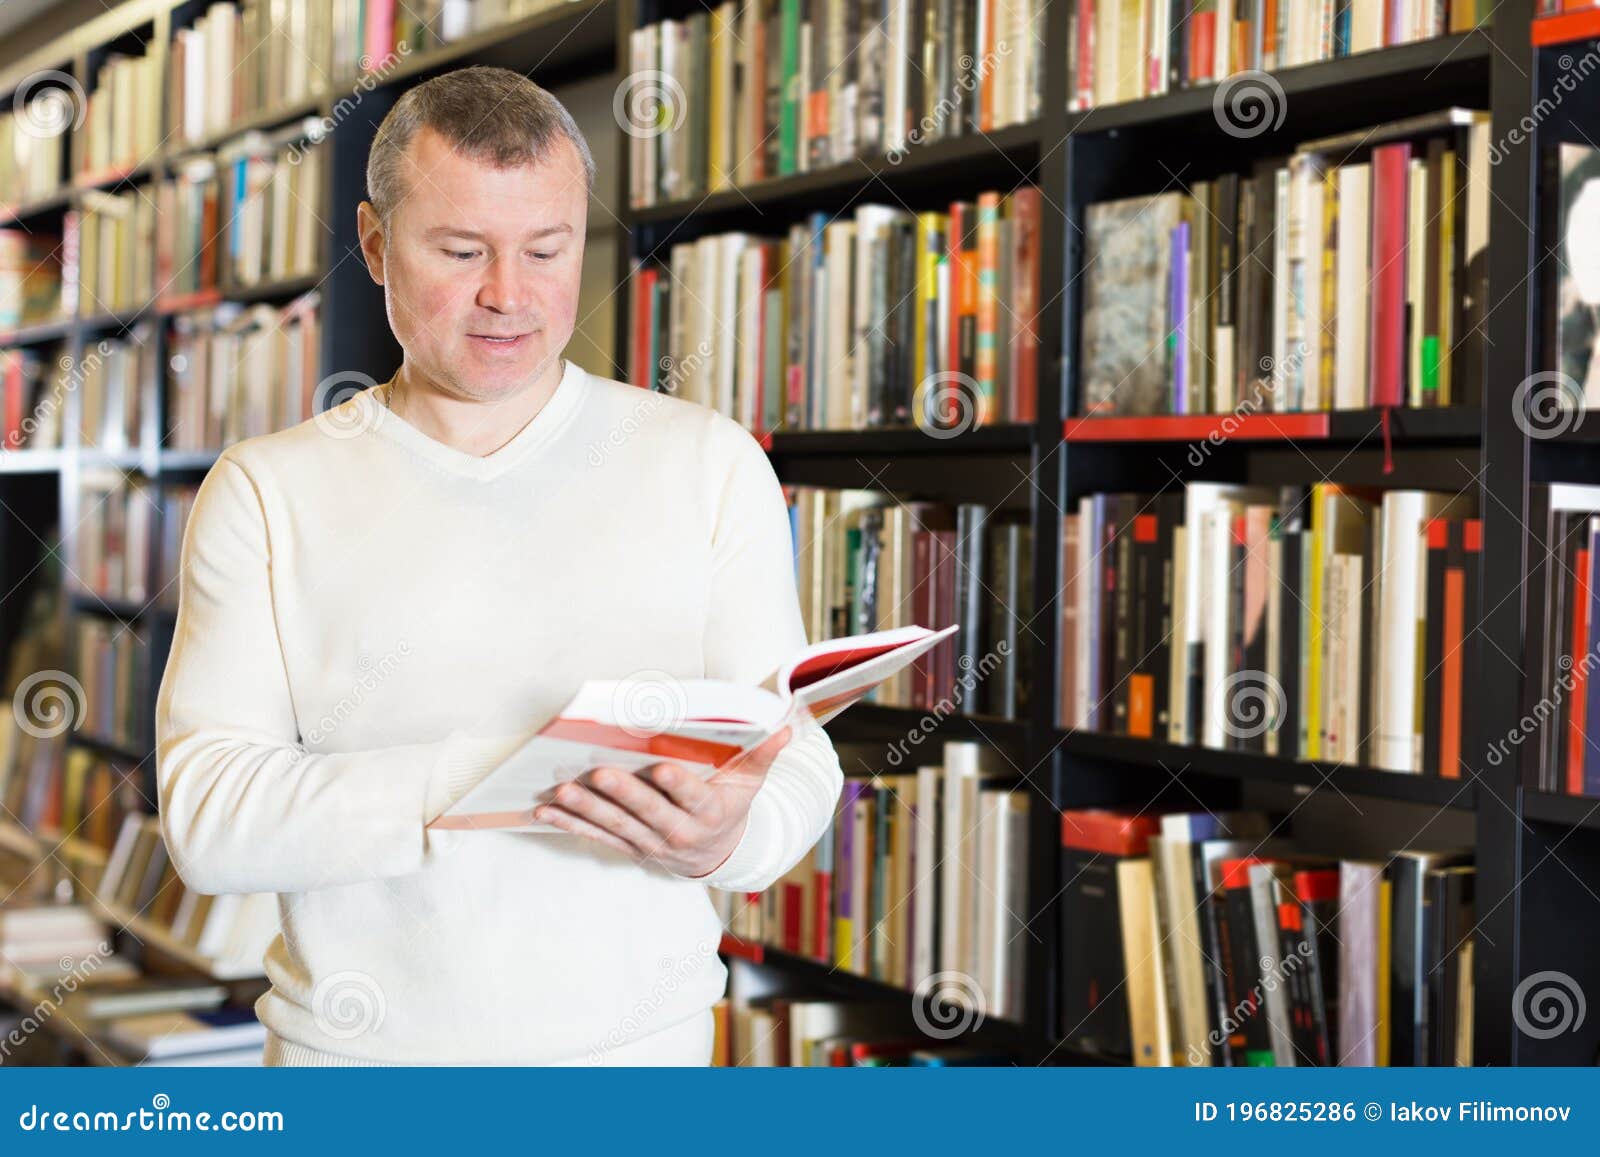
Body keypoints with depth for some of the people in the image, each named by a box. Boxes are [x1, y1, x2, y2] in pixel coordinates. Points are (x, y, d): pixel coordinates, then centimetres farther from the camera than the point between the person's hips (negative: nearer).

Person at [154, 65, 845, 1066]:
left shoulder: (709, 464, 2)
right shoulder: (268, 492, 0)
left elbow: (800, 766, -1)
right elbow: (208, 813, -10)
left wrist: (724, 836, -24)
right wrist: (495, 777, -23)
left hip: (635, 1041, 1)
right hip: (362, 1046, 0)